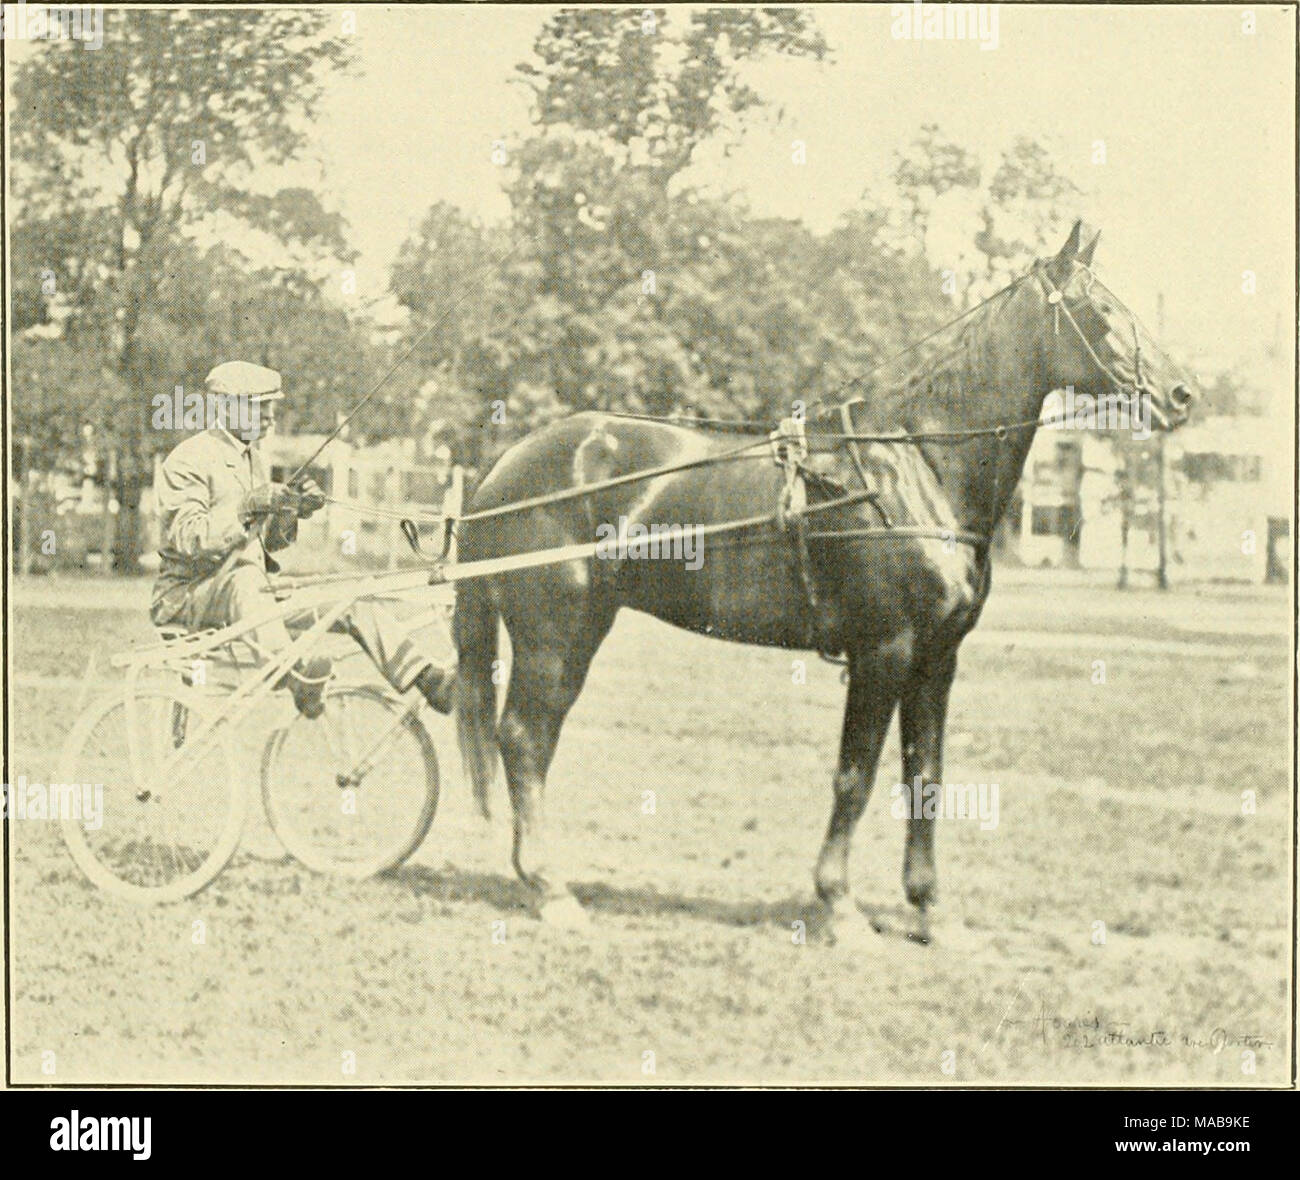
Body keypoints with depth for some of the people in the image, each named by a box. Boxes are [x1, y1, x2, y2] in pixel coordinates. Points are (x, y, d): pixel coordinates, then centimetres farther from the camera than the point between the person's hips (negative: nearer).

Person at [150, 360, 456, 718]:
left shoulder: (251, 458, 17)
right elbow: (187, 537, -24)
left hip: (255, 593, 8)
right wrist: (245, 506, -31)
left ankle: (426, 677, -17)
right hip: (190, 595, -8)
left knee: (353, 602, -9)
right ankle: (295, 673, -58)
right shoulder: (187, 460, -10)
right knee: (246, 576, -42)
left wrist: (293, 512, -3)